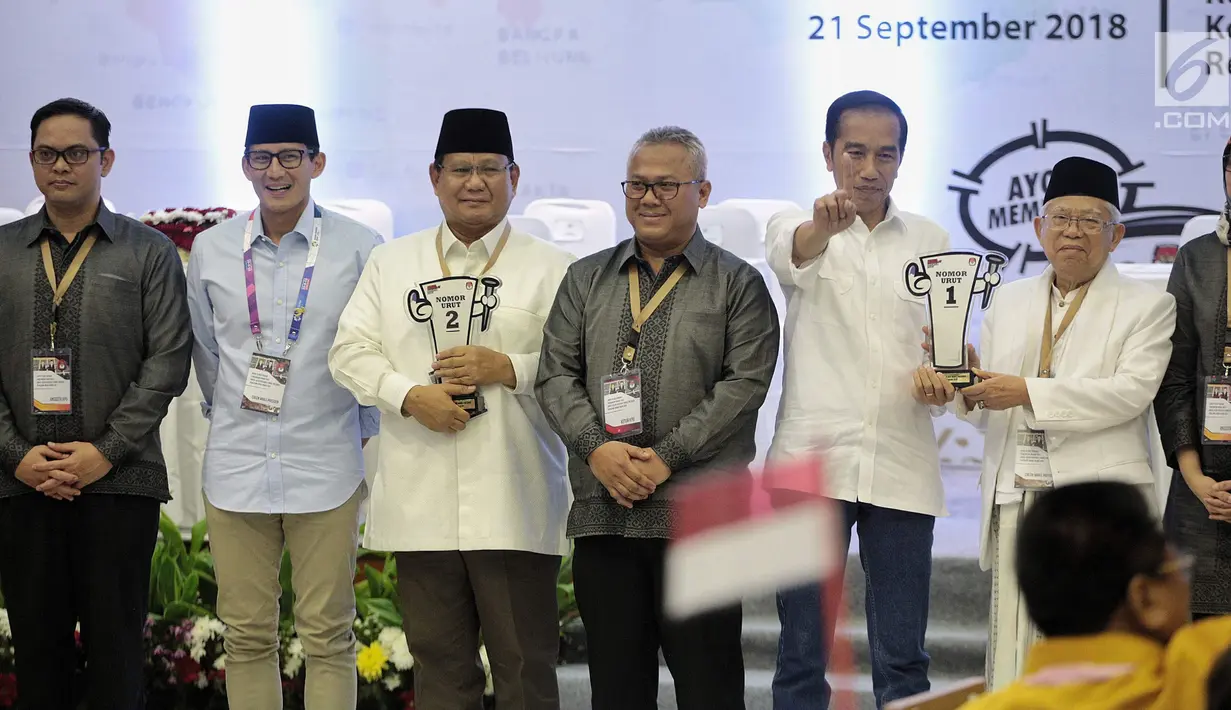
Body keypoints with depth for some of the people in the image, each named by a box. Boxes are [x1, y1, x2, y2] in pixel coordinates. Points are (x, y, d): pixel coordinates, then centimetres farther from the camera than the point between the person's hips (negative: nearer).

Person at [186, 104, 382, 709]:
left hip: (325, 471, -2)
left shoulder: (358, 248, -2)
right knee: (246, 636, 6)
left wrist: (365, 428, 8)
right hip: (235, 470, 2)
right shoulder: (211, 250, 5)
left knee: (327, 637, 1)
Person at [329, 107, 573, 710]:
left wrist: (507, 368, -15)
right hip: (421, 500, 3)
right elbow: (350, 350, 7)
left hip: (514, 503, -2)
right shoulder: (391, 263, 15)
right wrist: (409, 395, -9)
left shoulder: (552, 268, 6)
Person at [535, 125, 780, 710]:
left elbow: (744, 383, -6)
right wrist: (596, 448, -9)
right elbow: (556, 375, 9)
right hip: (602, 511, 3)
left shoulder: (737, 284, 5)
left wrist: (667, 457, -14)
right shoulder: (586, 280, 16)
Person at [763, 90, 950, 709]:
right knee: (802, 651, 1)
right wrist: (823, 225, -45)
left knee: (902, 656, 3)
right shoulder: (796, 228, 4)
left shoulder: (930, 242, 13)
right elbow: (790, 253, -21)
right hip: (813, 460, -2)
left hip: (903, 466, 2)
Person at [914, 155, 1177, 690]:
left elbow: (1131, 391, -11)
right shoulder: (1009, 301, 20)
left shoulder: (1148, 306, 6)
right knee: (1013, 660, 0)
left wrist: (1027, 392, -16)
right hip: (1016, 500, 4)